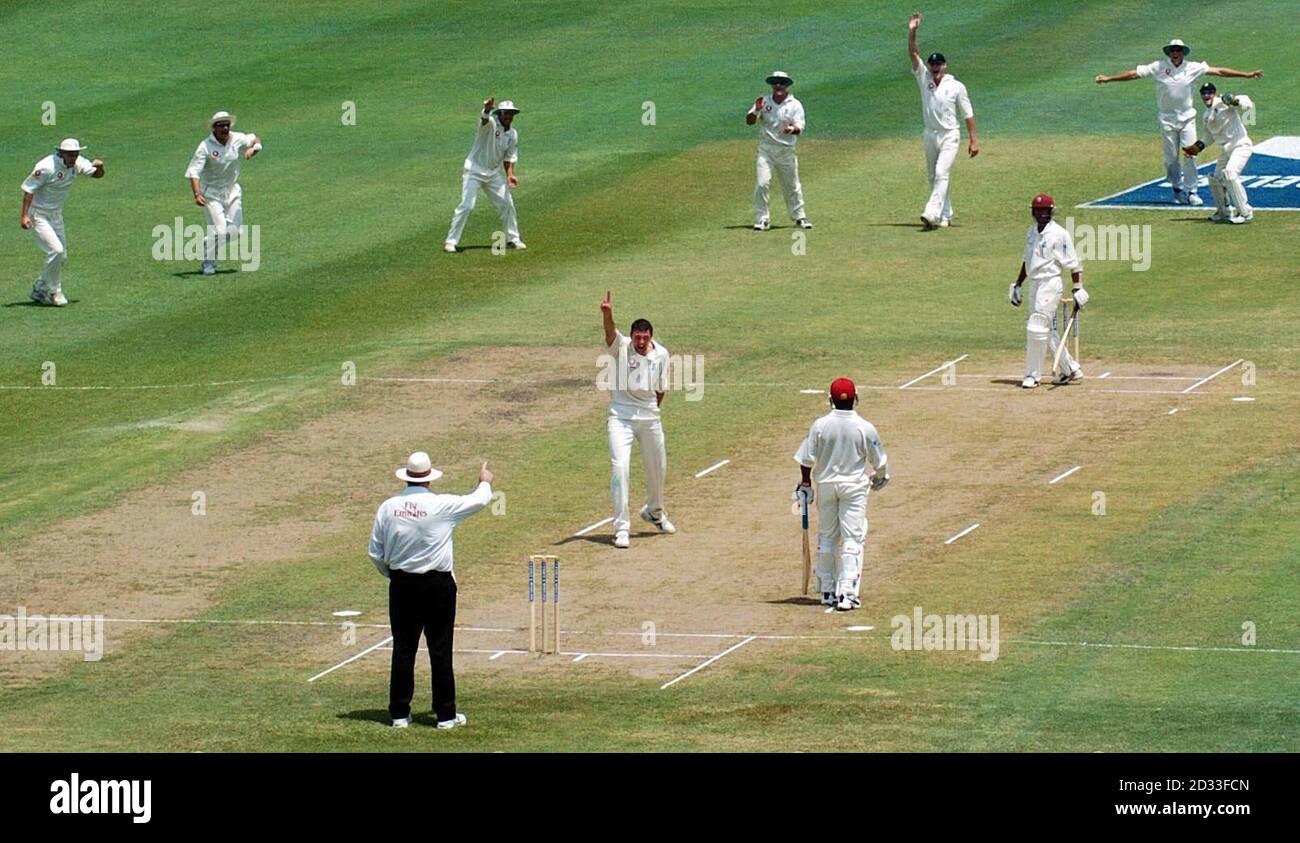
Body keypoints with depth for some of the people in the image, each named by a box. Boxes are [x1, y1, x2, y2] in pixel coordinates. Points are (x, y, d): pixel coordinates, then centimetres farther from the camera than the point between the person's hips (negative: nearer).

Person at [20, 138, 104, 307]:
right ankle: (53, 292, -2)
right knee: (56, 250, -18)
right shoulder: (47, 167, -25)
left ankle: (39, 291, 24)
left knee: (61, 255, 10)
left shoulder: (78, 164, -6)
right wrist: (24, 215, -26)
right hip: (38, 215, -8)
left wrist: (99, 166, -25)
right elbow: (28, 188, -21)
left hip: (56, 215, 8)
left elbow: (97, 174, 0)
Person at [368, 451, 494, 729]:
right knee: (440, 650, 3)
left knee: (403, 649, 9)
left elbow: (376, 553, 4)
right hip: (438, 584, -3)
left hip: (401, 584, 3)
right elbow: (478, 500, 6)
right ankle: (446, 714, 7)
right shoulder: (442, 506, -12)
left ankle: (399, 713, 11)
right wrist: (485, 482, 29)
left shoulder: (388, 508, -3)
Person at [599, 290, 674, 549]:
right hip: (621, 417, -4)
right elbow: (610, 331, -34)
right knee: (619, 467, -17)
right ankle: (622, 528, -14)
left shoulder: (660, 354, 0)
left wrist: (652, 410, 10)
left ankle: (654, 511, 45)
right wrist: (607, 314, -53)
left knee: (658, 467, 17)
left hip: (649, 417, 4)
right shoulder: (620, 347, -12)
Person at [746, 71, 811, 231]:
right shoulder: (764, 101, 2)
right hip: (766, 149, 0)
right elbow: (749, 121, -2)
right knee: (763, 183, -13)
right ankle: (762, 219, -7)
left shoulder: (795, 105, 0)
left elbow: (800, 127, -9)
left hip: (786, 150, 0)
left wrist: (792, 129, -33)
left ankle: (799, 217, 22)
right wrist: (756, 110, -22)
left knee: (792, 186, 8)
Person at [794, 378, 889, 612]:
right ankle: (847, 594, -12)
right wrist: (880, 478, 21)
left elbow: (807, 460, -6)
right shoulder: (865, 428, -11)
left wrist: (805, 484, 10)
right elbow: (879, 461, 0)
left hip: (825, 486, 2)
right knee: (853, 540, -1)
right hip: (854, 487, -2)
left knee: (826, 538, 15)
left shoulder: (820, 425, -10)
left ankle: (827, 592, 21)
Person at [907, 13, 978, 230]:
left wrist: (974, 140, -6)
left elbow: (967, 114, -3)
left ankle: (932, 214, -28)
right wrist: (912, 32, -19)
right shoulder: (924, 79, 3)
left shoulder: (956, 87, -6)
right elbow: (913, 54, -6)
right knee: (934, 177, 11)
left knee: (941, 174, -17)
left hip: (949, 136, -5)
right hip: (930, 136, 5)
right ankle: (946, 215, 24)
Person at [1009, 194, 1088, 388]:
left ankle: (1032, 375, -4)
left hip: (1051, 283, -8)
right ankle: (1071, 370, 22)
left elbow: (1073, 264, -11)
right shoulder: (1032, 231, 11)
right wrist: (1017, 285, 21)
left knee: (1037, 328, -10)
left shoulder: (1059, 234, -12)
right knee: (1049, 331, 11)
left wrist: (1077, 290, -13)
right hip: (1036, 284, 8)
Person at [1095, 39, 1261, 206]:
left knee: (1190, 154, -7)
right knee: (1171, 157, 3)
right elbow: (1134, 73, -2)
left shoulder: (1193, 68, -1)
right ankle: (1178, 189, 18)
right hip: (1166, 118, 0)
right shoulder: (1159, 67, -4)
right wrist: (1108, 79, -4)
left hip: (1187, 117, 0)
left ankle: (1191, 192, 0)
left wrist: (1247, 75, -4)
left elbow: (1218, 71, -2)